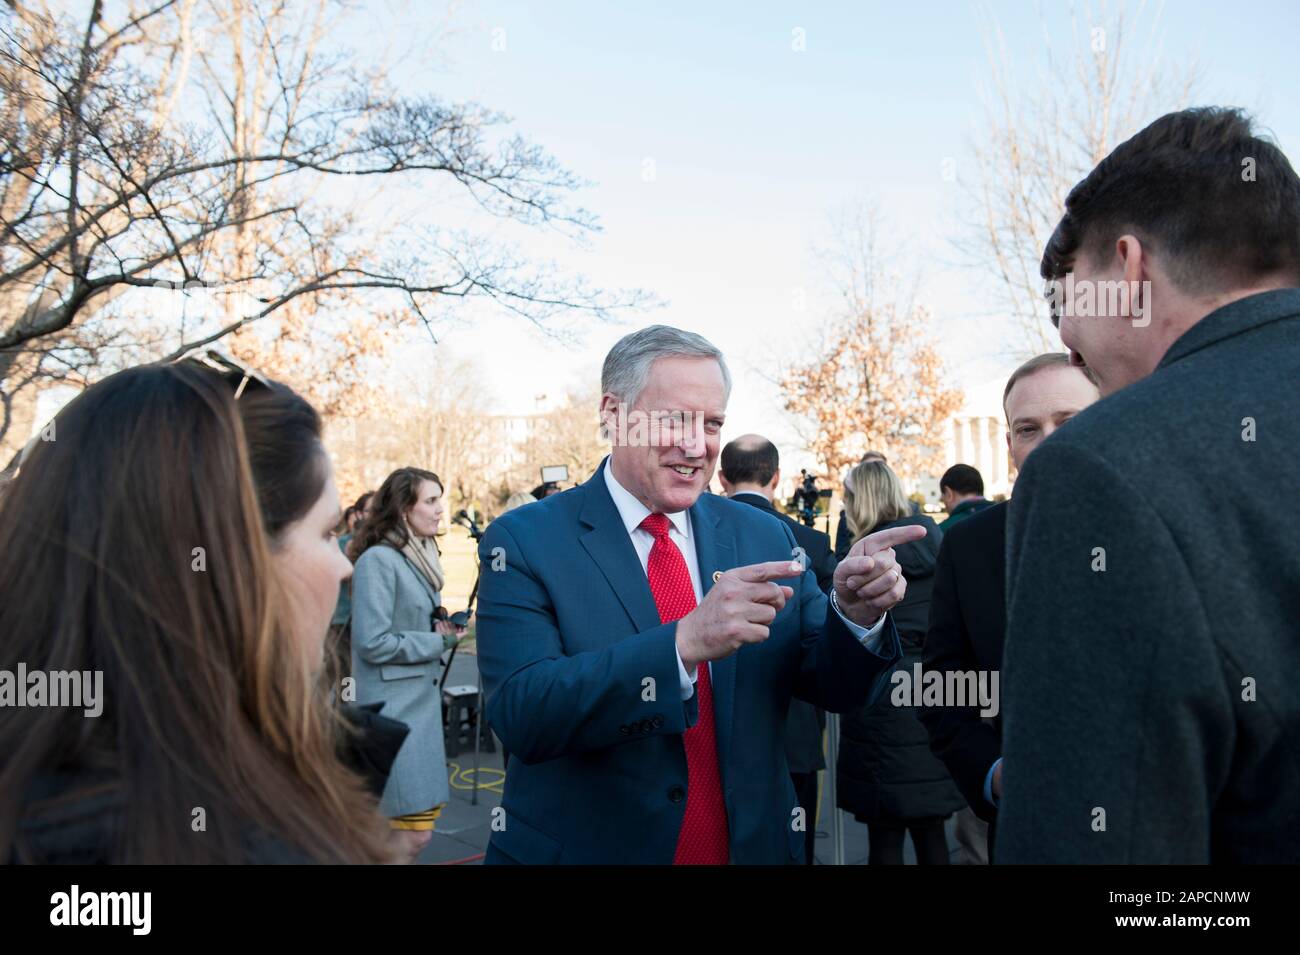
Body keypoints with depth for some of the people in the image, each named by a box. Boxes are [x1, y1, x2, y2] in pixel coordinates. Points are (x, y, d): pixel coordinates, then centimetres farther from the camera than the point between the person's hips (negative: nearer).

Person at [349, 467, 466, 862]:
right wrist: (439, 641, -11)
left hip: (422, 701, 9)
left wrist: (445, 630, 2)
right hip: (394, 708, -9)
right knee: (414, 830, -6)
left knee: (425, 813, 14)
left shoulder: (421, 557, 12)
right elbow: (373, 643, -19)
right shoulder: (378, 560, -16)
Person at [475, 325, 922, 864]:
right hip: (585, 848, -3)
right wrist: (685, 643, -35)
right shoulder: (525, 542, -13)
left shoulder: (764, 537, -3)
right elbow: (520, 715, -23)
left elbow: (833, 688, 0)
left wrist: (857, 615, -22)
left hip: (754, 846, 3)